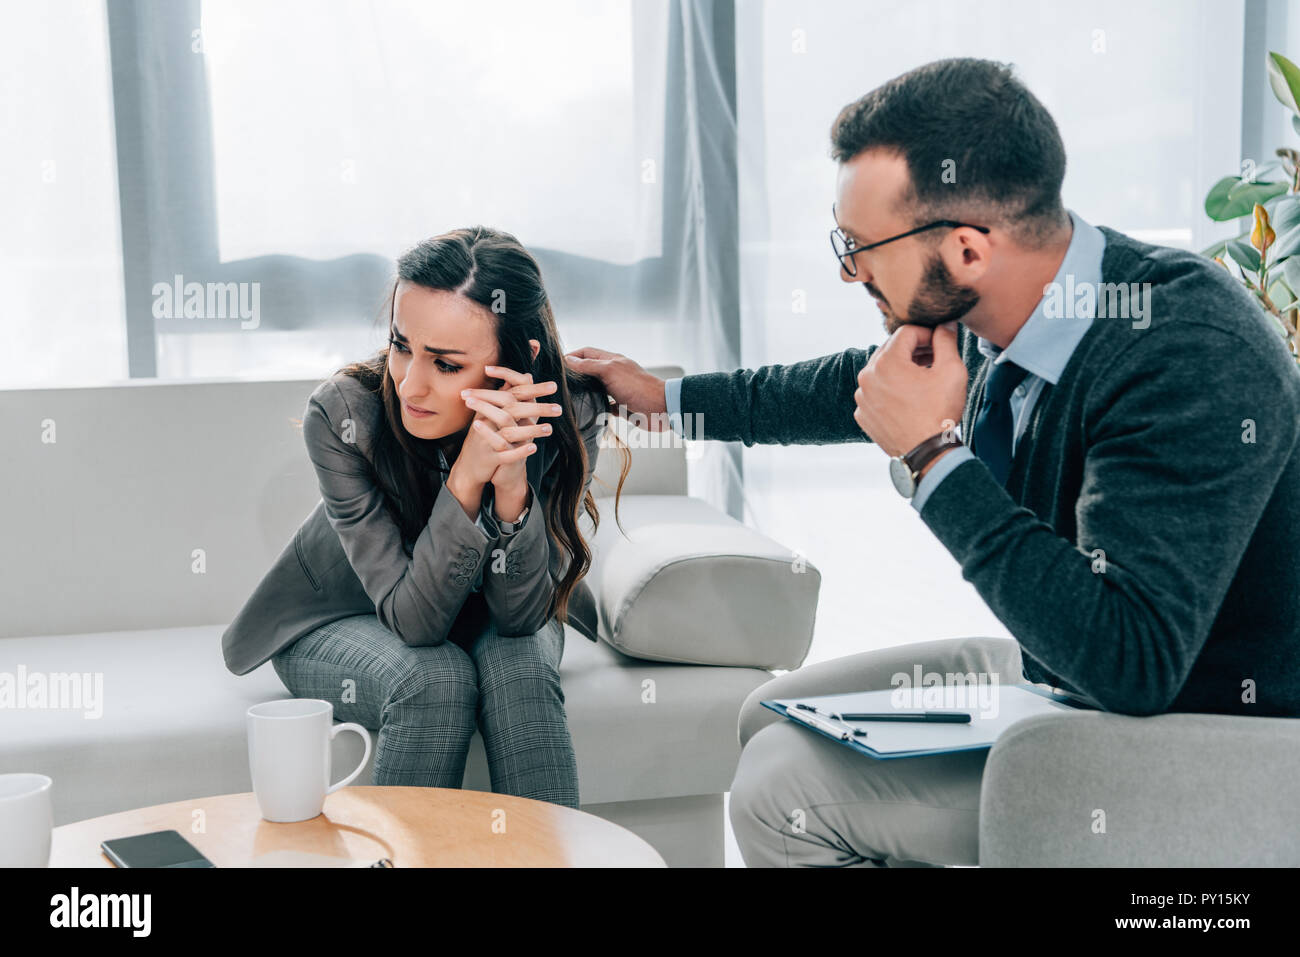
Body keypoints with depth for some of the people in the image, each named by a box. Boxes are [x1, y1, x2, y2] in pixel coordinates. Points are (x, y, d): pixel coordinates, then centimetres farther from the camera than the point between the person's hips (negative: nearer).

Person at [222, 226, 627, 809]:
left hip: (483, 619, 2)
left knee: (519, 668, -30)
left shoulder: (569, 415, -26)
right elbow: (413, 617, -30)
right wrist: (466, 477, -45)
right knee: (436, 680, -31)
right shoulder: (341, 414, -30)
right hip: (341, 623, -1)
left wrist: (511, 485, -42)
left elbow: (521, 616, -24)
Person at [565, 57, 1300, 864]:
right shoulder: (987, 316, -7)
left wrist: (933, 455, -31)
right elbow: (868, 385, 15)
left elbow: (1131, 661, -36)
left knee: (784, 785, -14)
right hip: (1064, 673, 8)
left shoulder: (1193, 361, -31)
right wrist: (666, 398, 24)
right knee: (773, 720, 12)